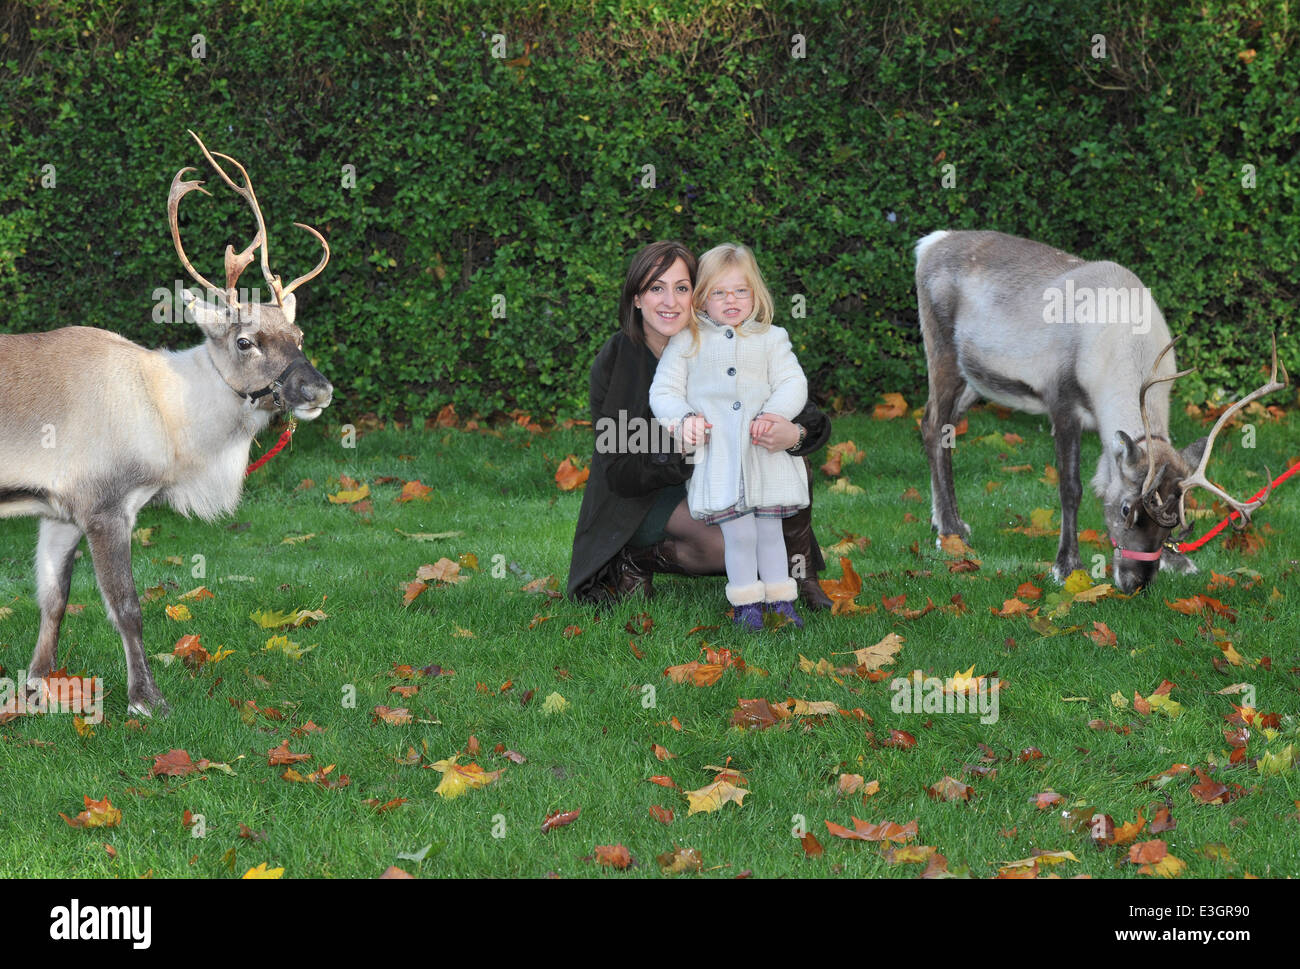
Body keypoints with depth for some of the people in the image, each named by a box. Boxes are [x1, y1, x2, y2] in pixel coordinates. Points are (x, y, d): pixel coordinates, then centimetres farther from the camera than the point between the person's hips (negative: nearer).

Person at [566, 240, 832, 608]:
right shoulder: (613, 363, -17)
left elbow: (807, 415, -13)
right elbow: (617, 473, -16)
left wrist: (794, 434, -39)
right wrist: (679, 452, -35)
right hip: (639, 501, -4)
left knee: (792, 464, -21)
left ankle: (801, 576, -2)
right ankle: (637, 560, -5)